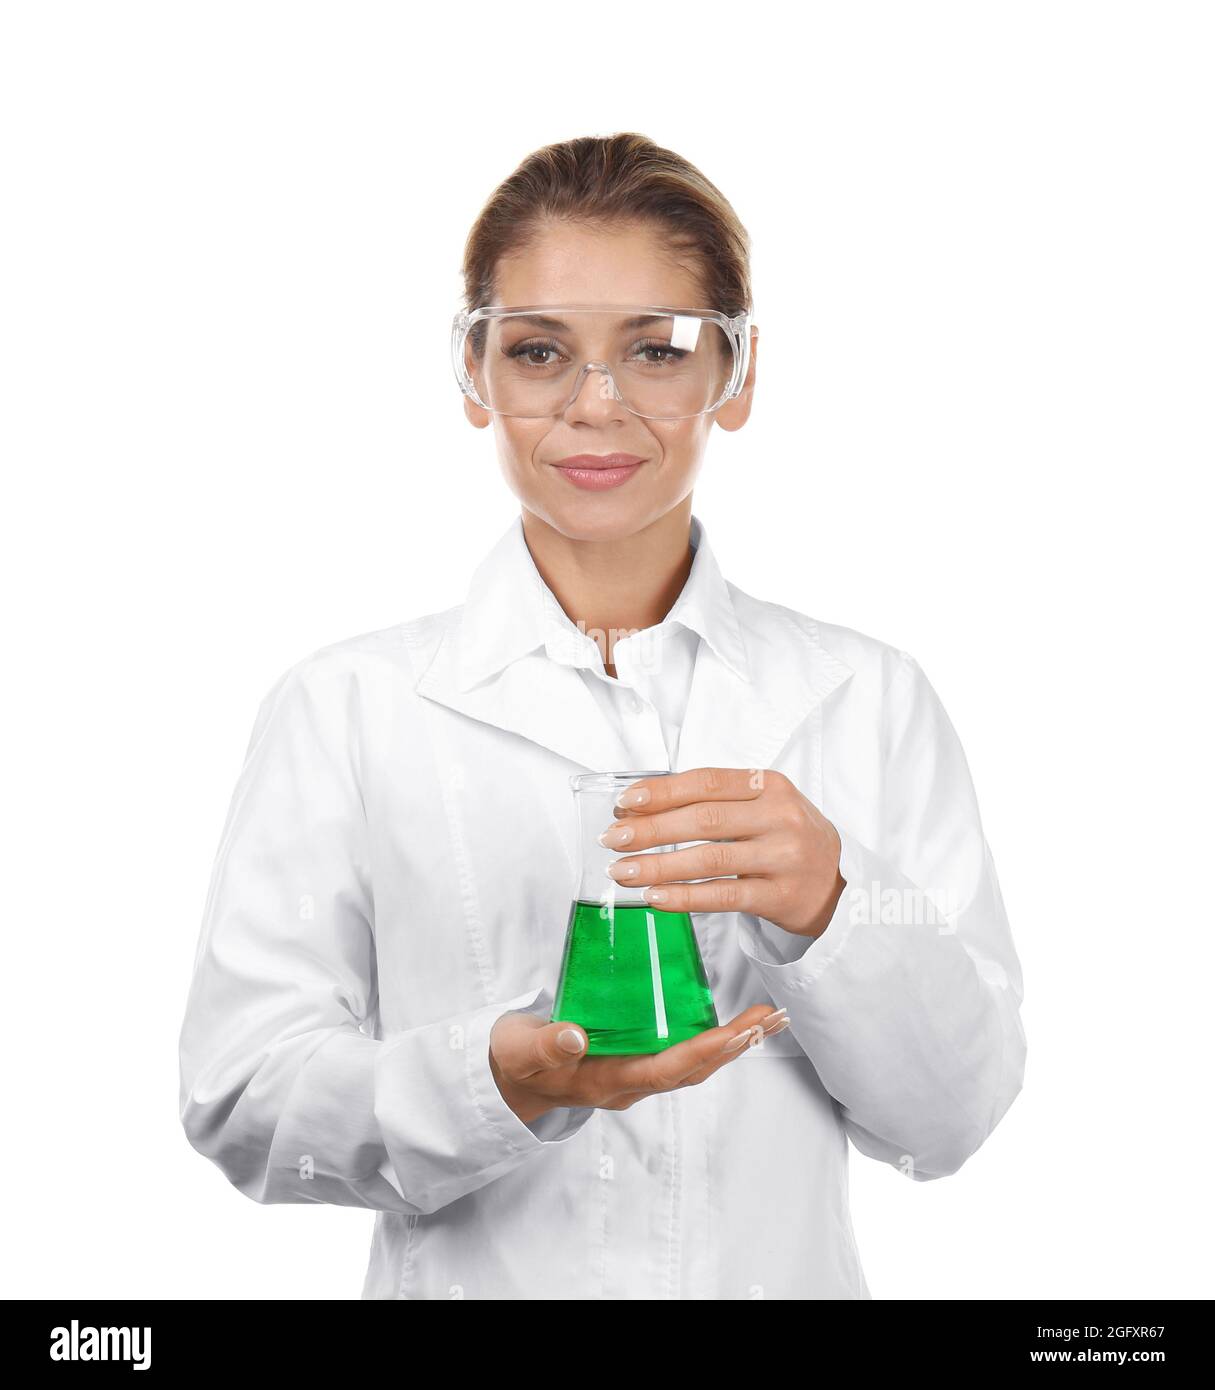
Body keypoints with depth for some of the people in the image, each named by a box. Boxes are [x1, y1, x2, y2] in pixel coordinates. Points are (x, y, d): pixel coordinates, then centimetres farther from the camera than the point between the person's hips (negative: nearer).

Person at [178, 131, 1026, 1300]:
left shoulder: (869, 701, 1)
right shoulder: (345, 707, -3)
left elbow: (950, 1116, -2)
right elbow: (239, 1104, -8)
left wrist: (826, 905, -19)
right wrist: (498, 1080, -24)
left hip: (780, 1270, 1)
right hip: (470, 1280, 0)